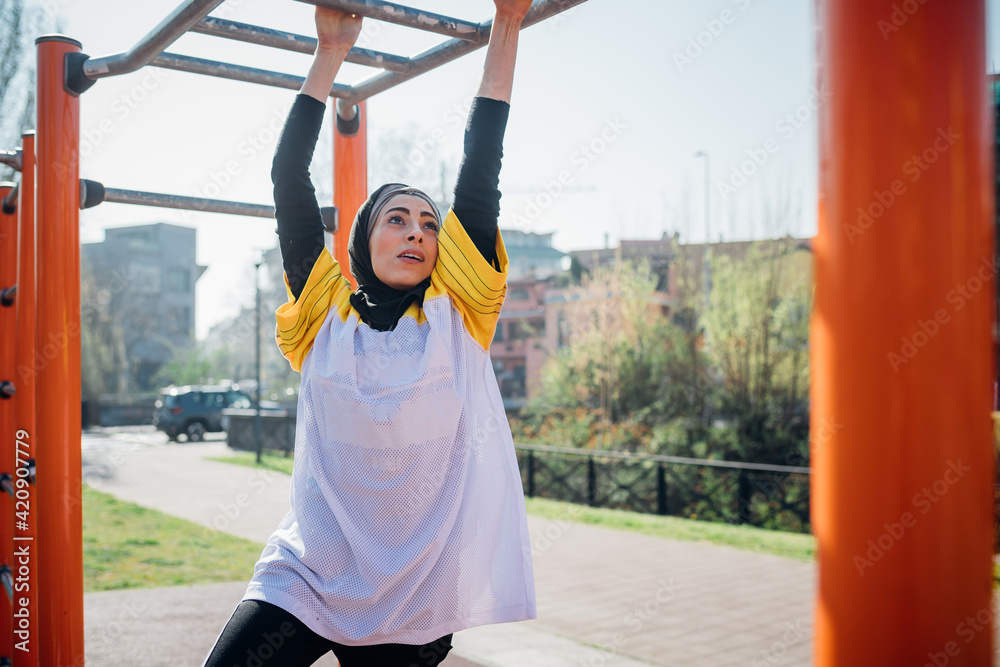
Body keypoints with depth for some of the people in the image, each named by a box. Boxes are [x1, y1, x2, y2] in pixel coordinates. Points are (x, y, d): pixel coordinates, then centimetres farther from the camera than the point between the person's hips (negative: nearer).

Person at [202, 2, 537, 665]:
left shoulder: (457, 316, 4)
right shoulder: (328, 314, 3)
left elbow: (479, 180, 1)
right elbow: (290, 185, 2)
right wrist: (330, 56, 5)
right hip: (307, 581, 0)